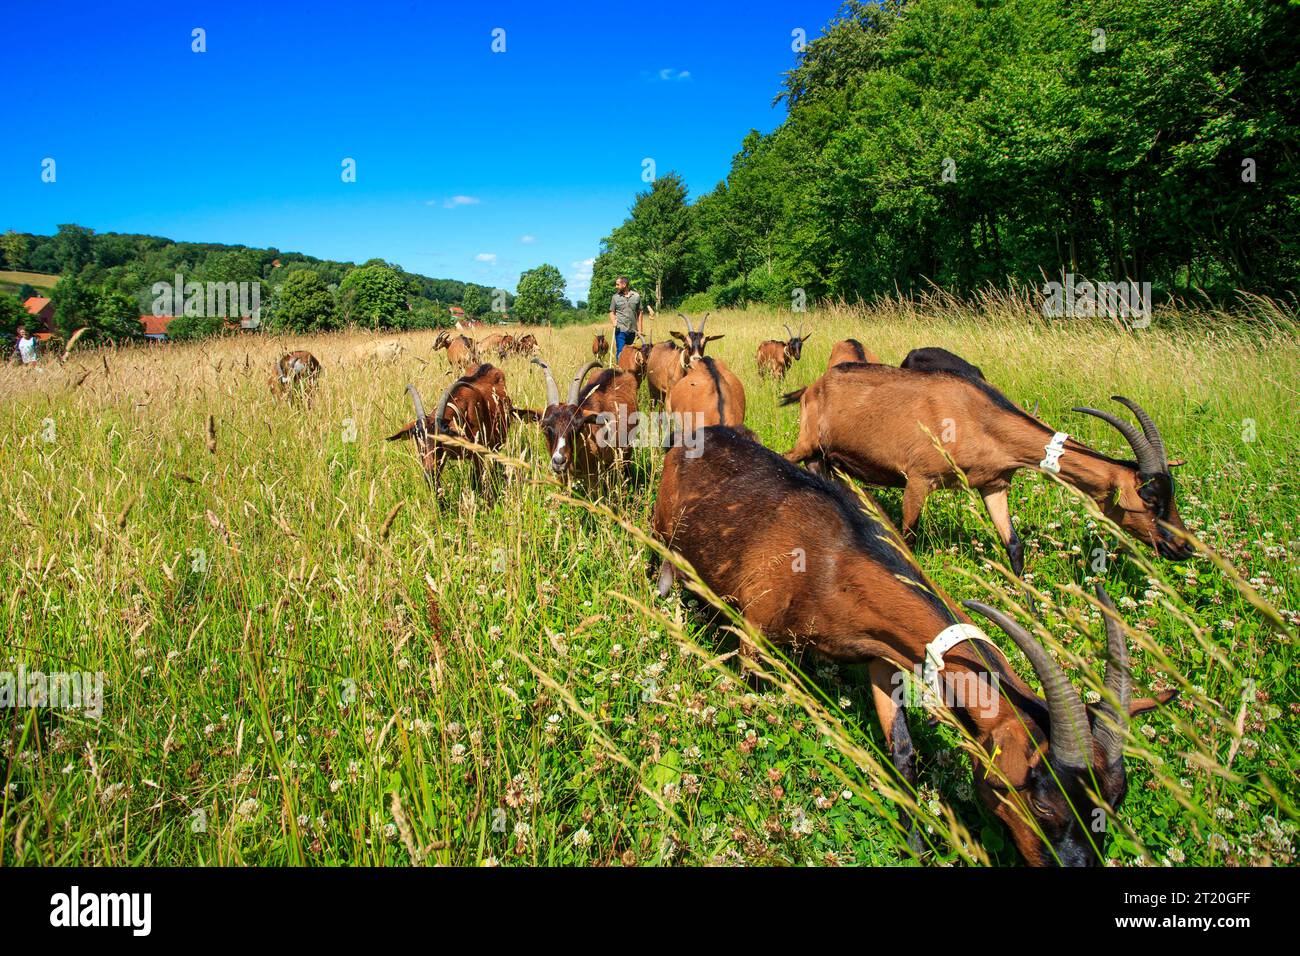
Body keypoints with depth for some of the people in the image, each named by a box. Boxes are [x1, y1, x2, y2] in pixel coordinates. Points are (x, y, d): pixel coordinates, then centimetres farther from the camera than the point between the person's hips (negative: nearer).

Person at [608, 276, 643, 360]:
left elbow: (639, 313, 9)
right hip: (620, 330, -2)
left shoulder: (636, 296, 5)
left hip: (632, 330, 2)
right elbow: (612, 312, 6)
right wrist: (613, 322, -16)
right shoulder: (615, 297, 3)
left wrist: (640, 329, 5)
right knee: (620, 351, -7)